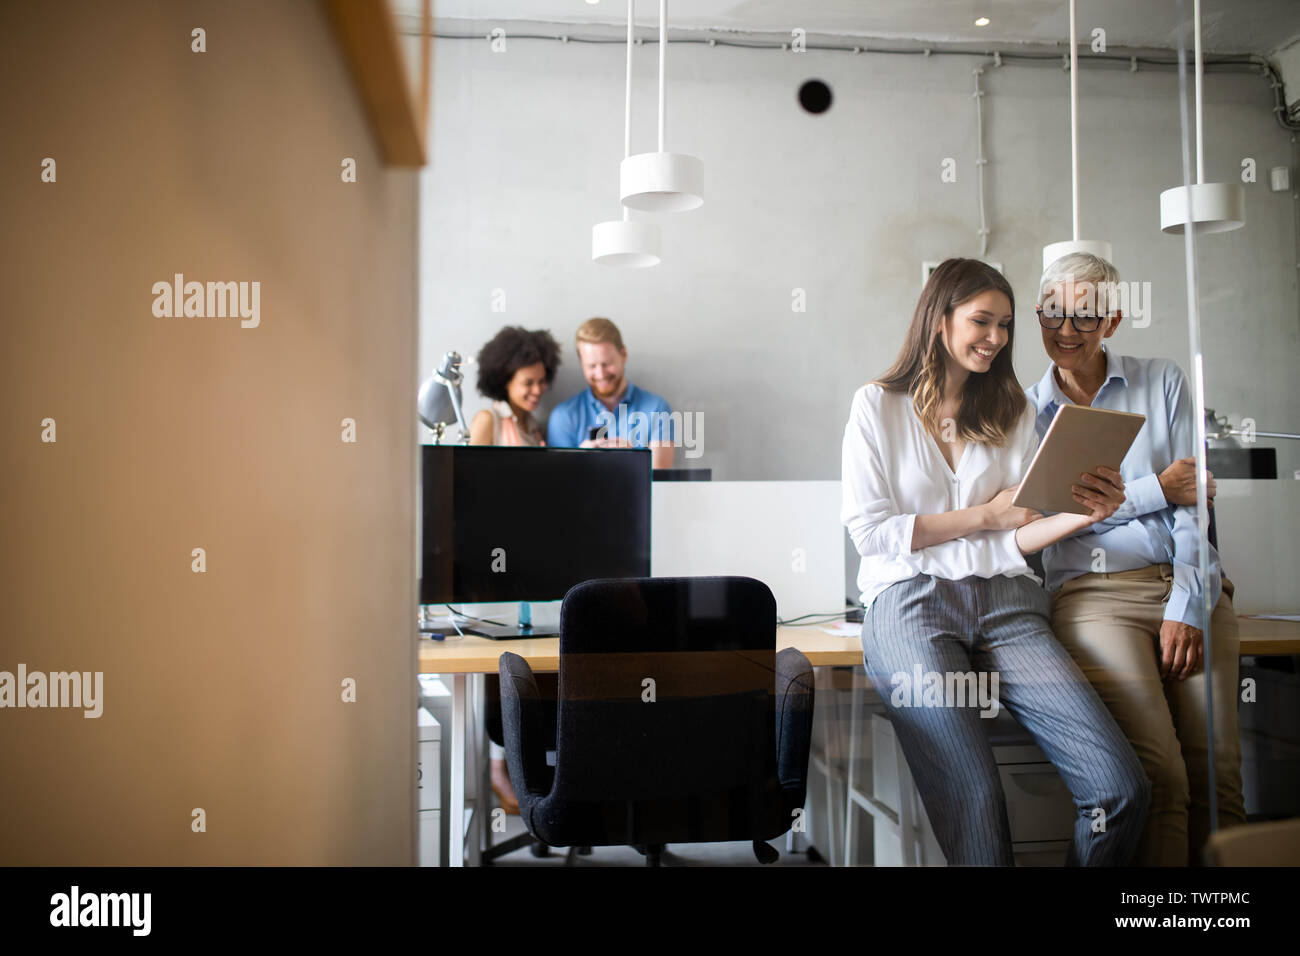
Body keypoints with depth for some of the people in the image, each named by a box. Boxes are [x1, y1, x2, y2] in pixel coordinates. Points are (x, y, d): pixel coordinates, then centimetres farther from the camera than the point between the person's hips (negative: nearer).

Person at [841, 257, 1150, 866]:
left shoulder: (1013, 411, 21)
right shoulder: (878, 405, 10)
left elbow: (1018, 537, 13)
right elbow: (869, 531, 1)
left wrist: (1084, 514, -6)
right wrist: (985, 515, 0)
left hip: (1005, 603, 4)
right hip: (909, 603, -3)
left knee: (1120, 787, -17)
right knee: (973, 799, -27)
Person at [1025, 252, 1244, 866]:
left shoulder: (1162, 382, 14)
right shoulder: (1026, 411, 13)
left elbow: (1195, 499, 6)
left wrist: (1185, 607, -6)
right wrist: (1159, 490, -2)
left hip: (1187, 588, 2)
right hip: (1094, 595, -1)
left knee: (1217, 774, -13)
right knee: (1160, 778, -20)